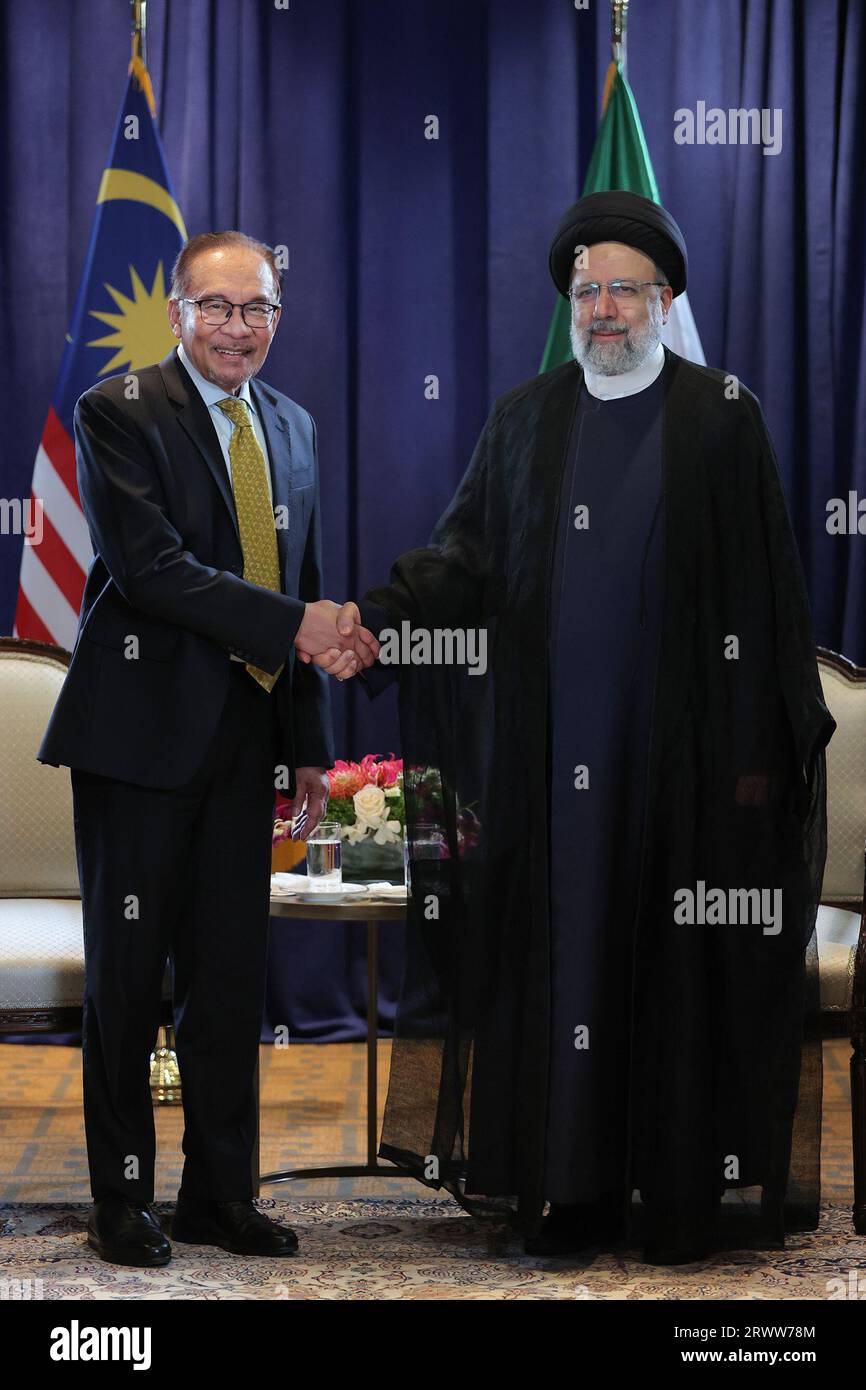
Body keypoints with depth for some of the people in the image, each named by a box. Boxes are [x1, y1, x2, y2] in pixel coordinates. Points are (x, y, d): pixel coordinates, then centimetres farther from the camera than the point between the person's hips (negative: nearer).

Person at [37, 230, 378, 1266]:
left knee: (233, 969, 9)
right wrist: (293, 626, -21)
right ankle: (121, 1197, 14)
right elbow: (148, 567, -18)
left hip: (244, 741, 6)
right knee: (127, 968, 3)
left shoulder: (291, 427, 15)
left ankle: (219, 1191, 20)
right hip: (143, 733, -6)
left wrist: (308, 744, 15)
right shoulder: (119, 413, -6)